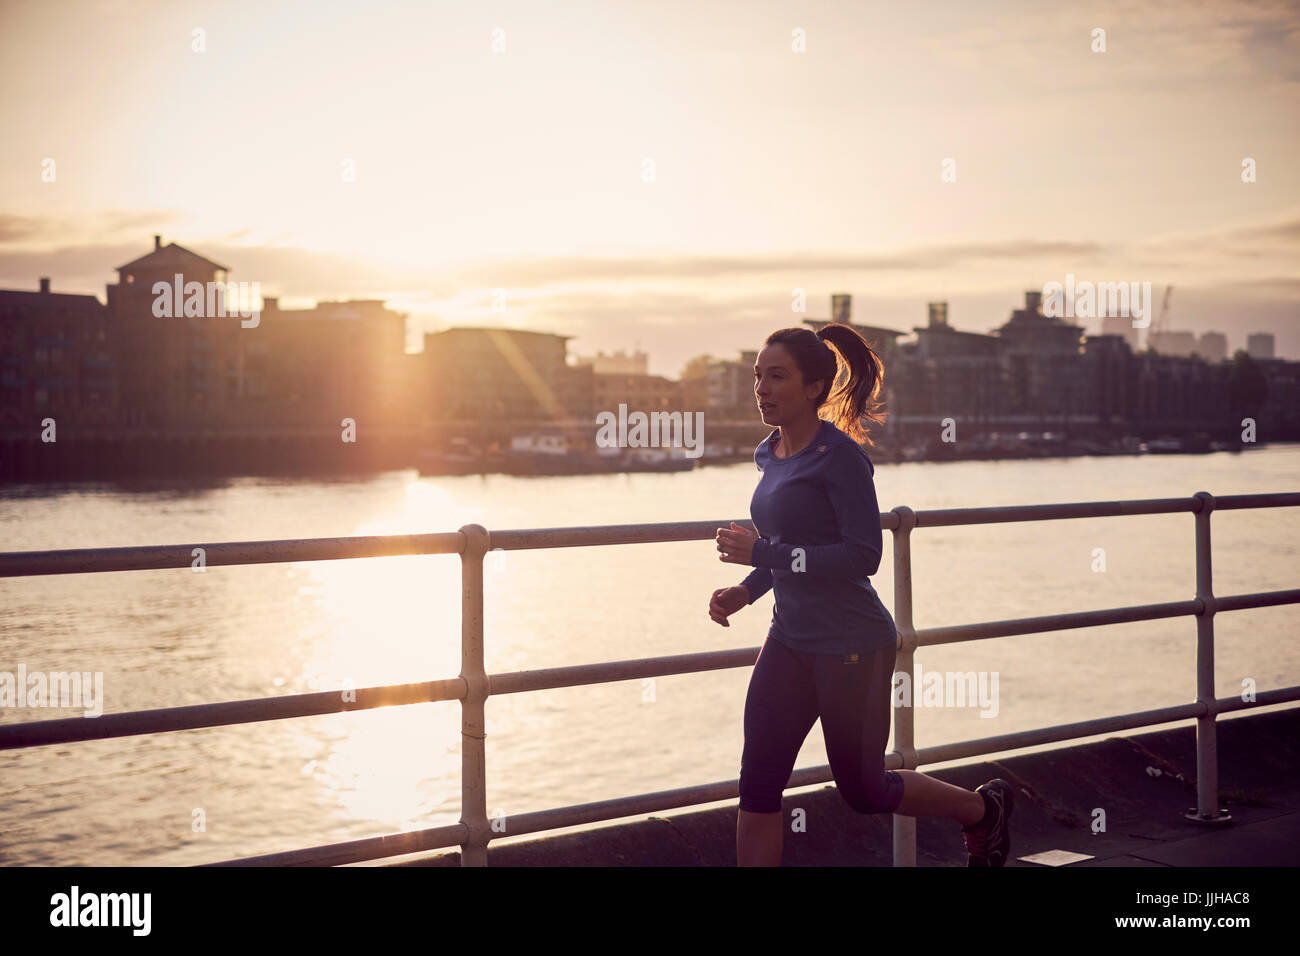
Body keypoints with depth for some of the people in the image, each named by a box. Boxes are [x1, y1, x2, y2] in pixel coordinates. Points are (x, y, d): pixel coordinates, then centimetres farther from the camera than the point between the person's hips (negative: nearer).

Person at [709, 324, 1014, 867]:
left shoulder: (840, 456, -16)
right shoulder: (770, 455, 8)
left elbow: (863, 556, -22)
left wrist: (763, 552, -24)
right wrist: (746, 590, 6)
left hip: (852, 646, -7)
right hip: (790, 640, 7)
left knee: (863, 790, 9)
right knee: (757, 786, 0)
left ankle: (983, 809, 34)